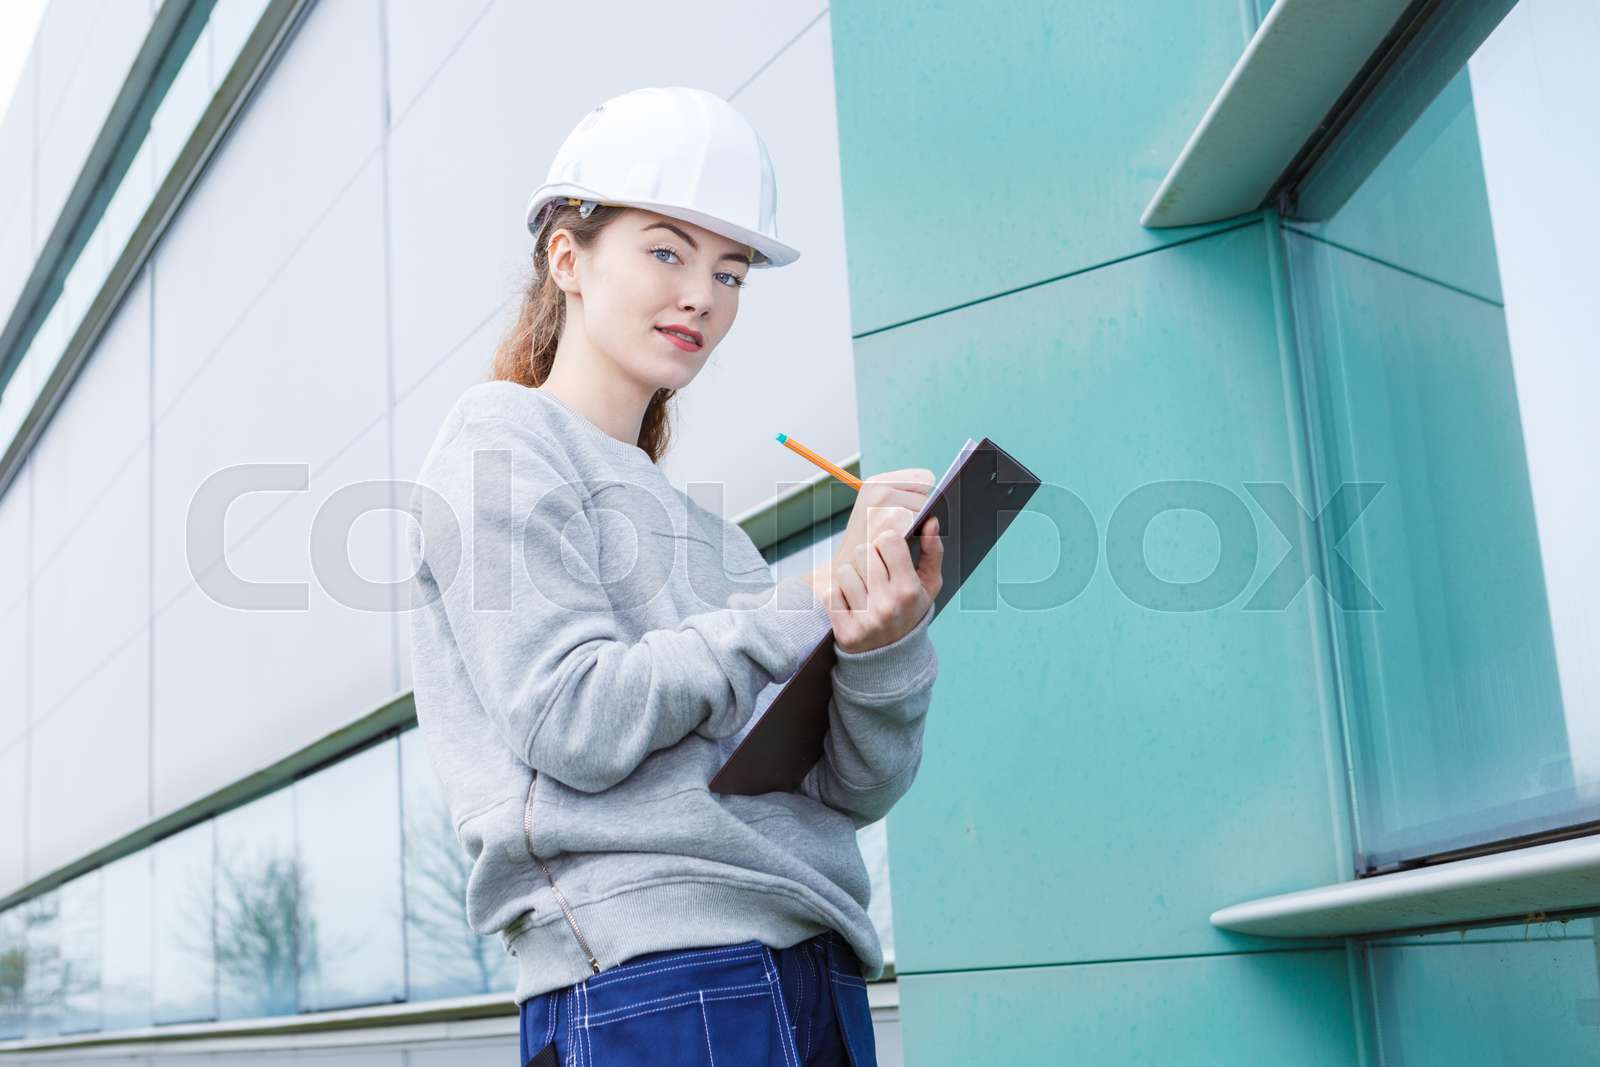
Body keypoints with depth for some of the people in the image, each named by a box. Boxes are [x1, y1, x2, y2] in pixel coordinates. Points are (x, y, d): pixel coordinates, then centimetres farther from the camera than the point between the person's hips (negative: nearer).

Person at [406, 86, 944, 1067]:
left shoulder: (693, 524, 21)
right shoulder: (502, 443, 3)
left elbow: (854, 790, 10)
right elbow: (573, 721, -13)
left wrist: (889, 643, -10)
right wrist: (816, 599, -11)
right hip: (656, 978, -6)